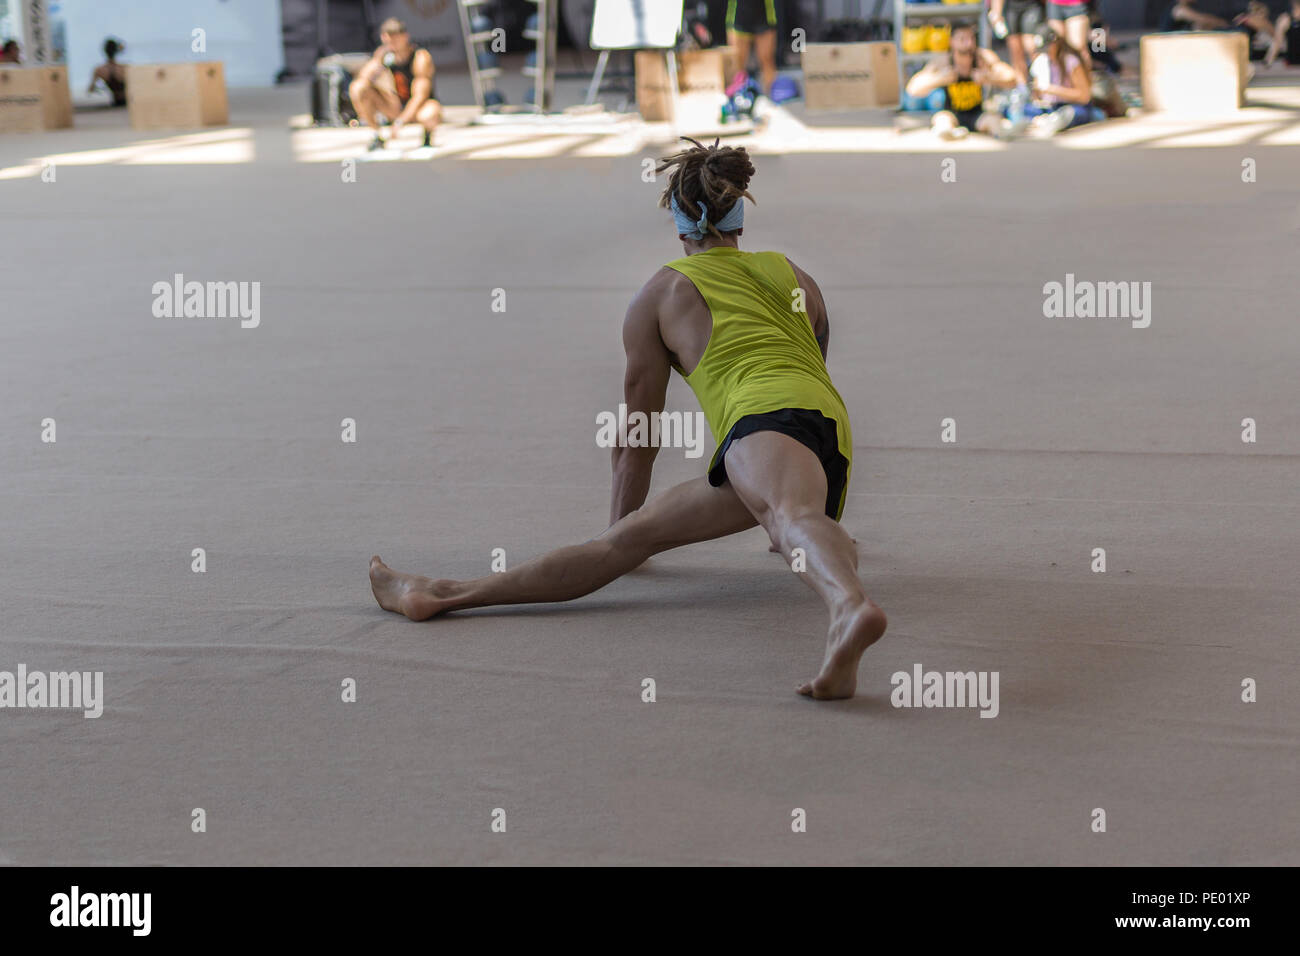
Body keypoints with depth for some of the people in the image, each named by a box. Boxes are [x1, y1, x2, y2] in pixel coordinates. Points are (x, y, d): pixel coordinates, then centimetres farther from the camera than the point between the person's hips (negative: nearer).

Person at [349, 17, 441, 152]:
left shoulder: (421, 57, -21)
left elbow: (420, 96, -25)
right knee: (358, 87, -18)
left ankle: (428, 136, -4)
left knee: (429, 115, -43)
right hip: (396, 107, 5)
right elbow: (362, 77, -10)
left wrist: (400, 122, -33)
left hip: (420, 106, -5)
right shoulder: (384, 53, -6)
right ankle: (377, 137, -5)